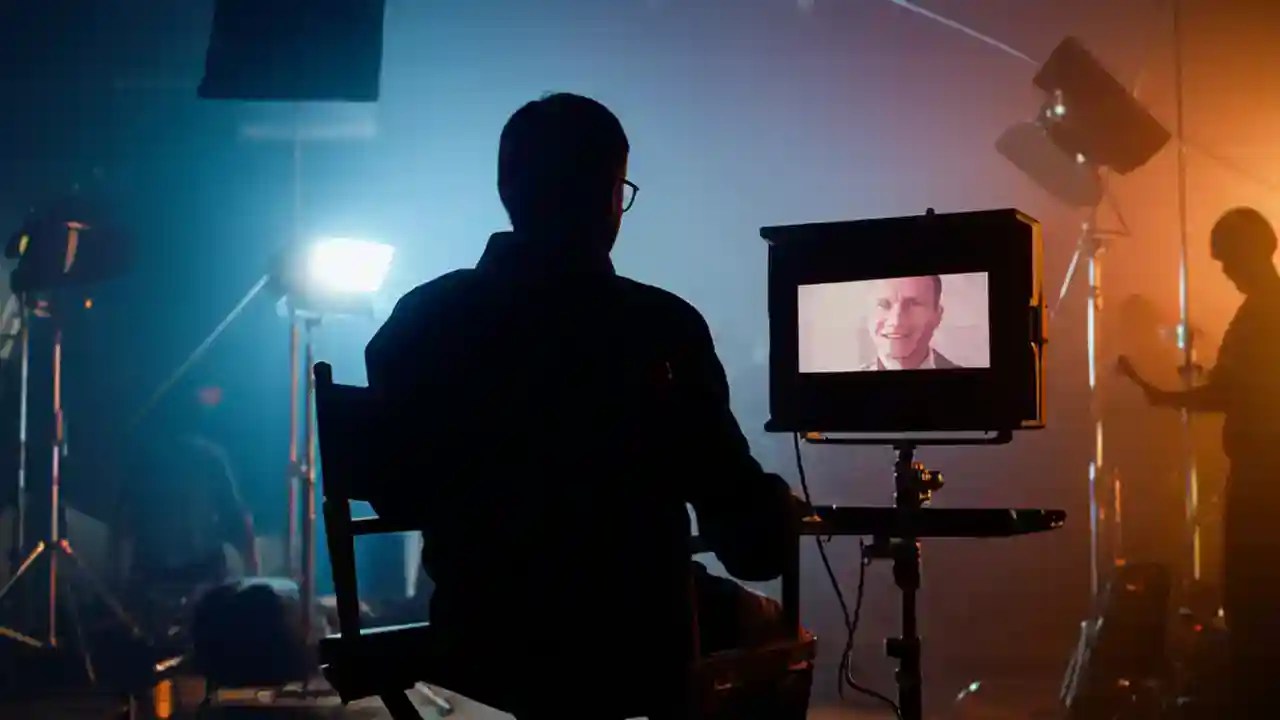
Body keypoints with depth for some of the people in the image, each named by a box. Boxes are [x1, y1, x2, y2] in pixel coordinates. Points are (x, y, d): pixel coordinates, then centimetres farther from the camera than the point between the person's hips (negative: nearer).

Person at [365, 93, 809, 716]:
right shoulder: (660, 326, -18)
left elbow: (395, 492, 6)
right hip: (630, 633, -5)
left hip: (479, 630, 5)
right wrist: (777, 516, 9)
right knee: (770, 633, 26)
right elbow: (731, 498, -15)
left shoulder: (420, 319, -5)